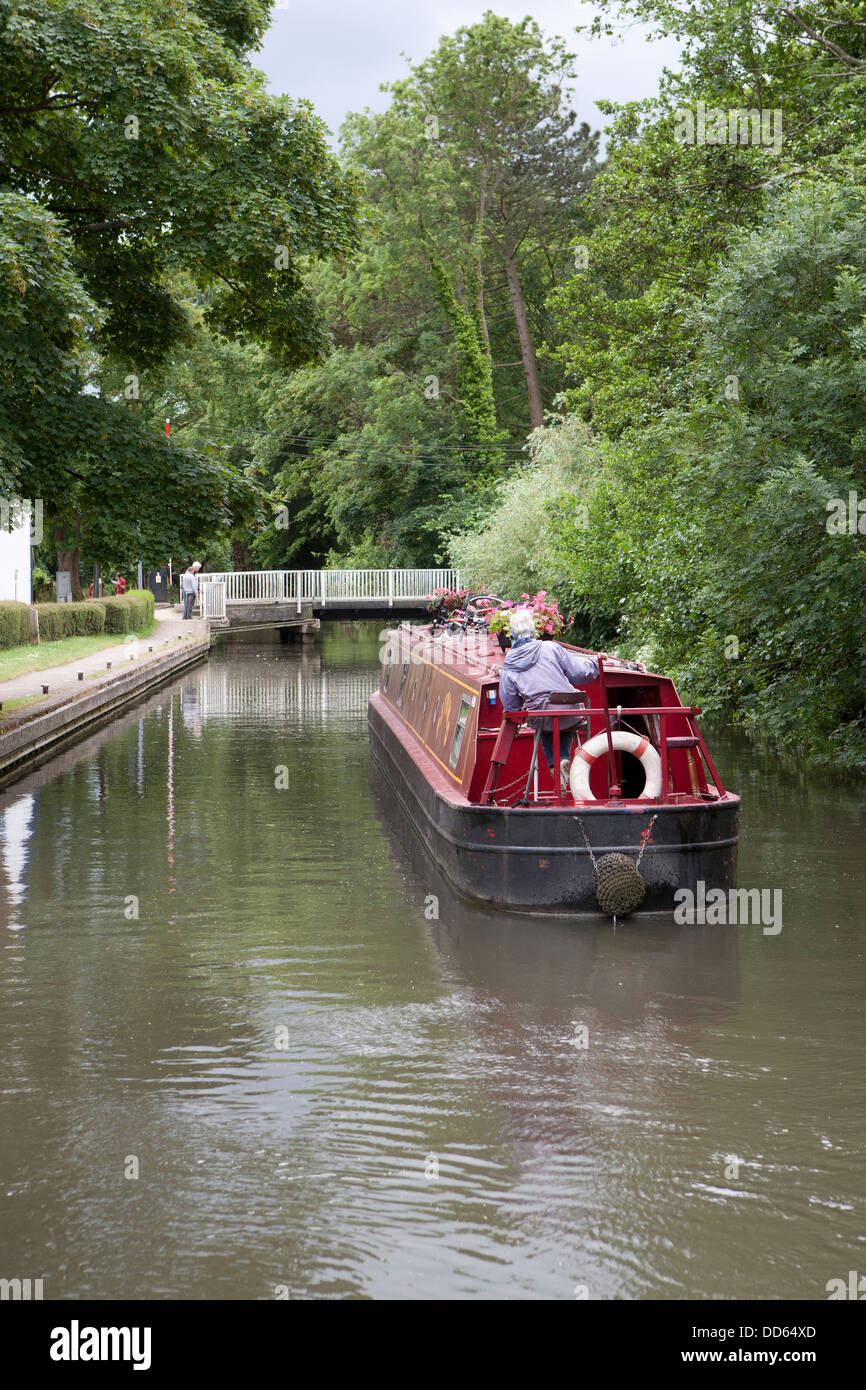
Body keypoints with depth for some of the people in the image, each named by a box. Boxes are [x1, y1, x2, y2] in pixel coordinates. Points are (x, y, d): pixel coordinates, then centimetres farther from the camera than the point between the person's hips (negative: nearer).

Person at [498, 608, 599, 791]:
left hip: (542, 719, 0)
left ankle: (554, 763, 13)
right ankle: (564, 758, 10)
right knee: (567, 727, 35)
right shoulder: (550, 648, -2)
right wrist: (594, 663, 20)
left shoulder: (508, 666, 2)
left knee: (545, 731, 36)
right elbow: (579, 673, 0)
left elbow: (509, 704, 3)